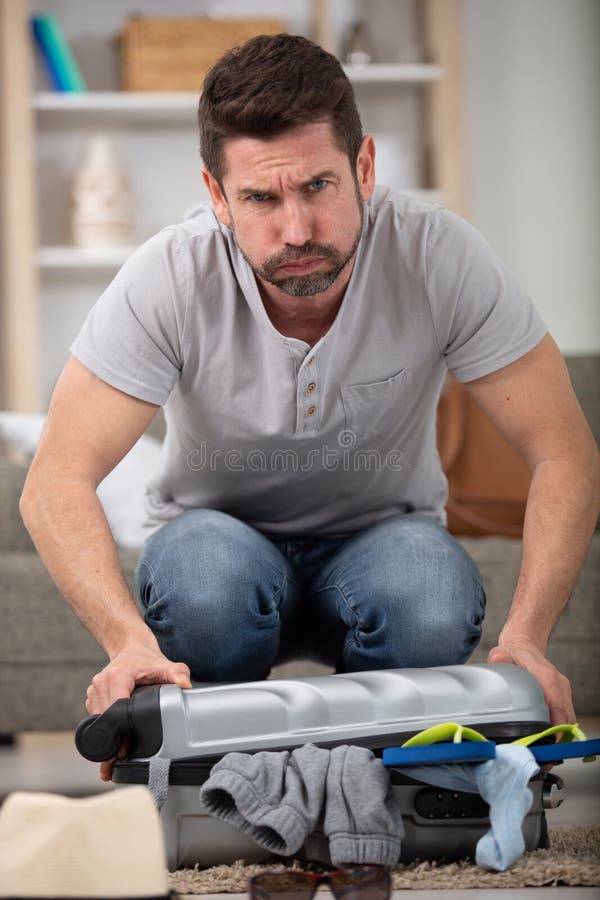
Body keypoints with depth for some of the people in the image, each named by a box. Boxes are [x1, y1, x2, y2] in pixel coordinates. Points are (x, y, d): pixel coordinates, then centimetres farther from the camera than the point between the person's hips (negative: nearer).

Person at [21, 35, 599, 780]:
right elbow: (56, 481, -29)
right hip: (223, 532, 0)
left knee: (432, 606, -34)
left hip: (380, 535, 1)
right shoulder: (170, 278, -25)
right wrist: (131, 640, -47)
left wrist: (524, 639, -37)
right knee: (205, 572, -36)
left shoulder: (439, 257, -24)